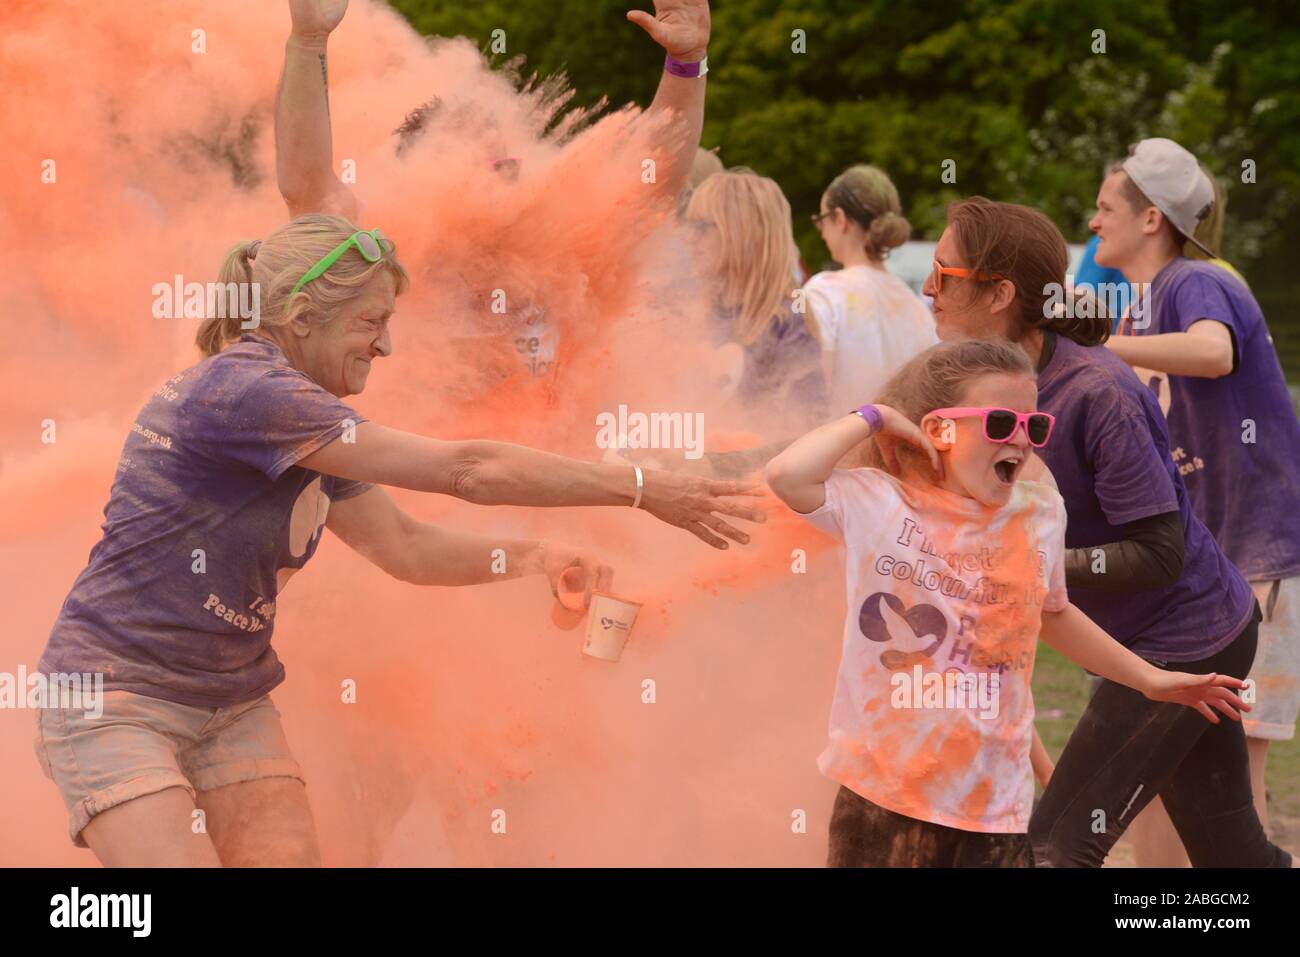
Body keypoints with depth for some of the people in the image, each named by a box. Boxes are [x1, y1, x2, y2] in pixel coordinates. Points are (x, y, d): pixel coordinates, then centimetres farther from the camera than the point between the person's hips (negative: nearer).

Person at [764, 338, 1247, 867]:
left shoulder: (1041, 515, 5)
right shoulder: (881, 504, -8)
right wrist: (874, 417, -12)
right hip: (884, 793, -3)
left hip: (993, 802, 3)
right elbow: (787, 475, -25)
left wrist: (1149, 679, 28)